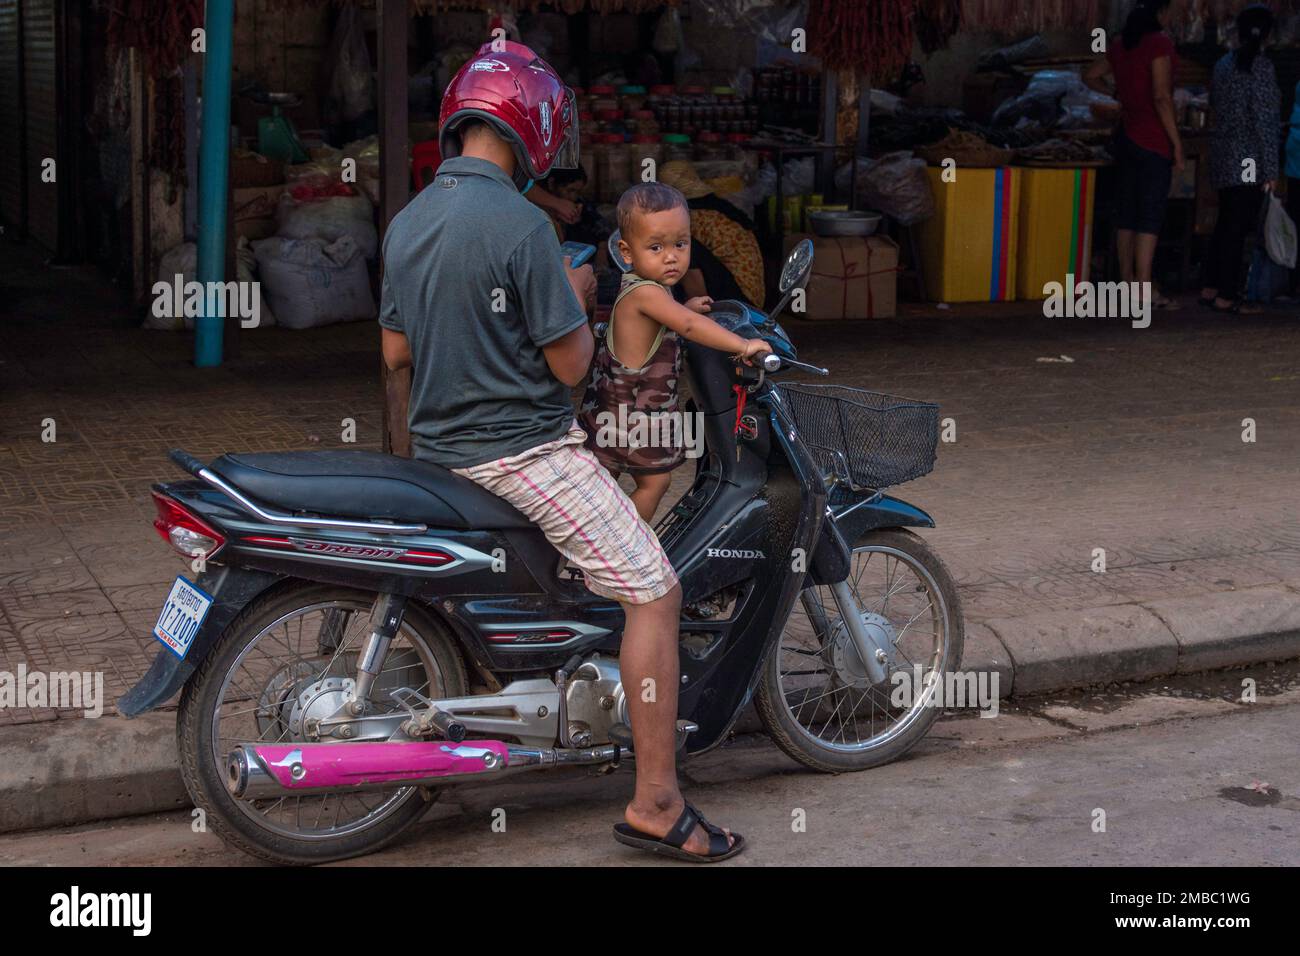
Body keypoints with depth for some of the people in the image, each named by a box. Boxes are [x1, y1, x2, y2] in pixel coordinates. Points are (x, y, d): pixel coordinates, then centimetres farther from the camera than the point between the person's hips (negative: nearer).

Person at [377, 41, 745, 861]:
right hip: (525, 449, -9)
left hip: (441, 447, 9)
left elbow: (396, 351, 13)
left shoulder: (406, 222, 6)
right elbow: (570, 364, -15)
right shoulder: (521, 224, -19)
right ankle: (656, 799, -5)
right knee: (654, 591, -5)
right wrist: (577, 296, 4)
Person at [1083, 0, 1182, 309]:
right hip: (1154, 140, -8)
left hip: (1126, 135, 8)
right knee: (1150, 215, -7)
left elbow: (1091, 76, 22)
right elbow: (1161, 97, -18)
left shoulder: (1119, 44, 9)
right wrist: (1177, 143, -14)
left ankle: (1127, 282, 19)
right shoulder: (1160, 43, -13)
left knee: (1126, 213, 12)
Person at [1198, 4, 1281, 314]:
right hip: (1249, 162, -7)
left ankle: (1209, 288, 16)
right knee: (1237, 229, -3)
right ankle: (1226, 296, 0)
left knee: (1225, 225, 15)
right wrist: (1271, 169, -13)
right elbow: (1265, 123, -15)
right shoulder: (1261, 67, -13)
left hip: (1223, 157, 7)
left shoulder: (1223, 64, 8)